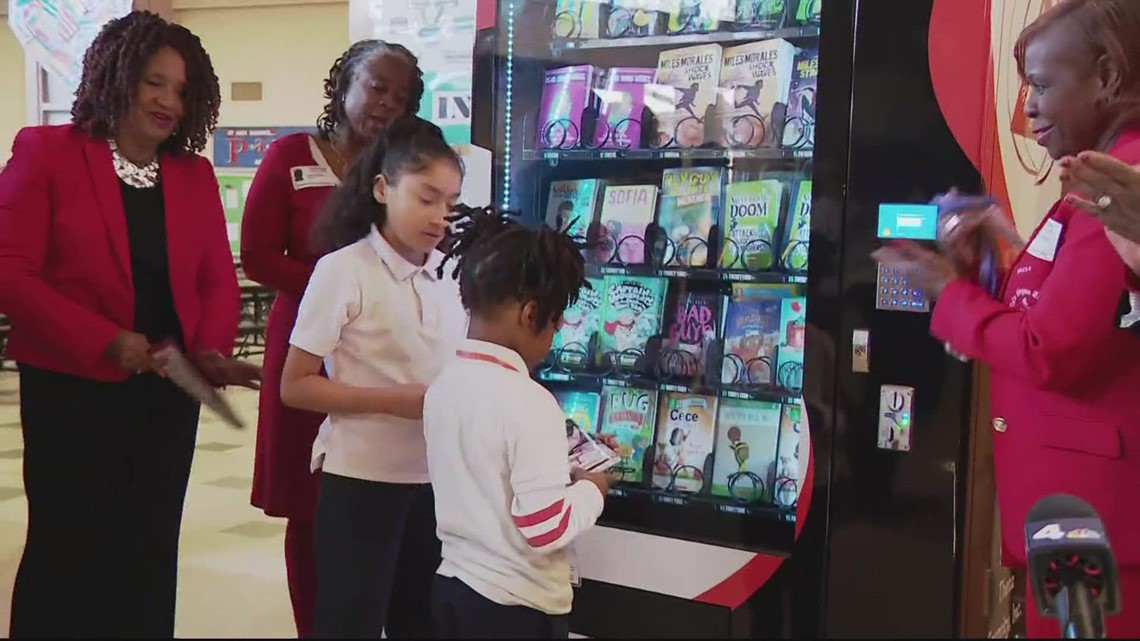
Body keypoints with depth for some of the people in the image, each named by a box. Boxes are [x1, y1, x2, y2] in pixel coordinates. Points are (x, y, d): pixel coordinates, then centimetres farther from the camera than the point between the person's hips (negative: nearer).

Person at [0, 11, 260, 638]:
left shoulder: (194, 173, 8)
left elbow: (218, 279, 8)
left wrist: (212, 348, -11)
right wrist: (105, 341, -19)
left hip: (168, 393, 4)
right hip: (72, 389, -4)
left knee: (149, 556, 12)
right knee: (66, 555, 4)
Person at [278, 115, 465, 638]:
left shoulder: (449, 275, 4)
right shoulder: (344, 270, -12)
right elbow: (295, 386, -13)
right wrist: (398, 401, -21)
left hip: (435, 479, 6)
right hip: (361, 478, -5)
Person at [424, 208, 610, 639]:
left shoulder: (442, 386, 1)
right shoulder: (529, 402, -23)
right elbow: (546, 529, -24)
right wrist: (591, 489, -6)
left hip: (452, 586, 7)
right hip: (518, 605, -7)